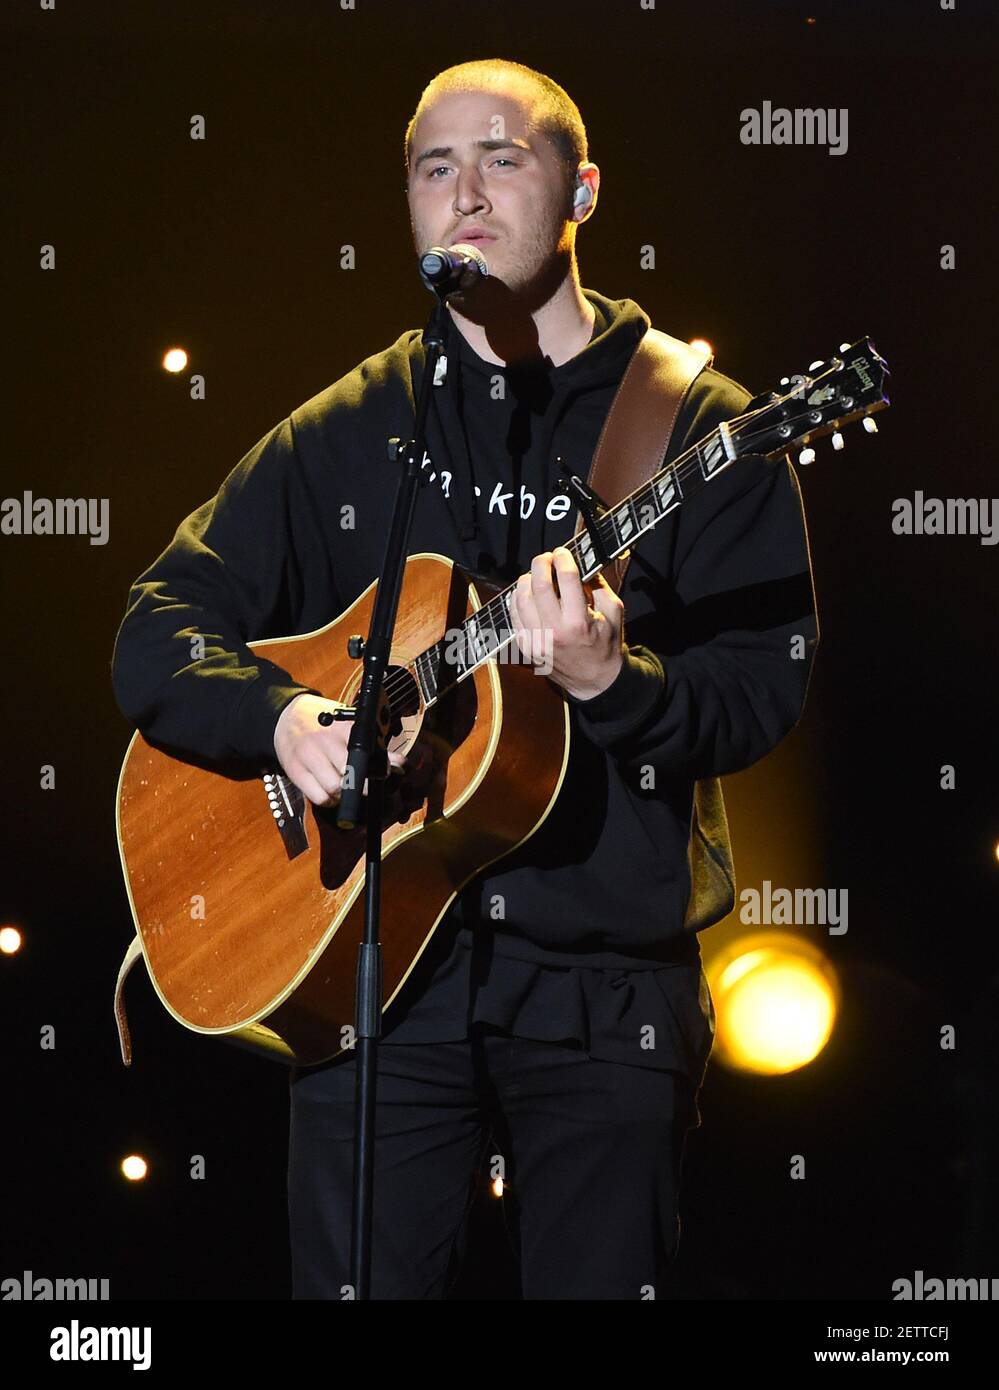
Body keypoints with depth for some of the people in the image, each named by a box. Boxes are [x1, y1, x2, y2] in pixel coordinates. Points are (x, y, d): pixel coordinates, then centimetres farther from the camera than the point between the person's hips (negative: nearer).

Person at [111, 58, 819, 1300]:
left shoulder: (695, 427, 4)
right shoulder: (342, 434, 12)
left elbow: (763, 692, -4)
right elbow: (156, 640, 9)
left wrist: (612, 681, -23)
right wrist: (282, 716, -11)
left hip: (605, 987, -1)